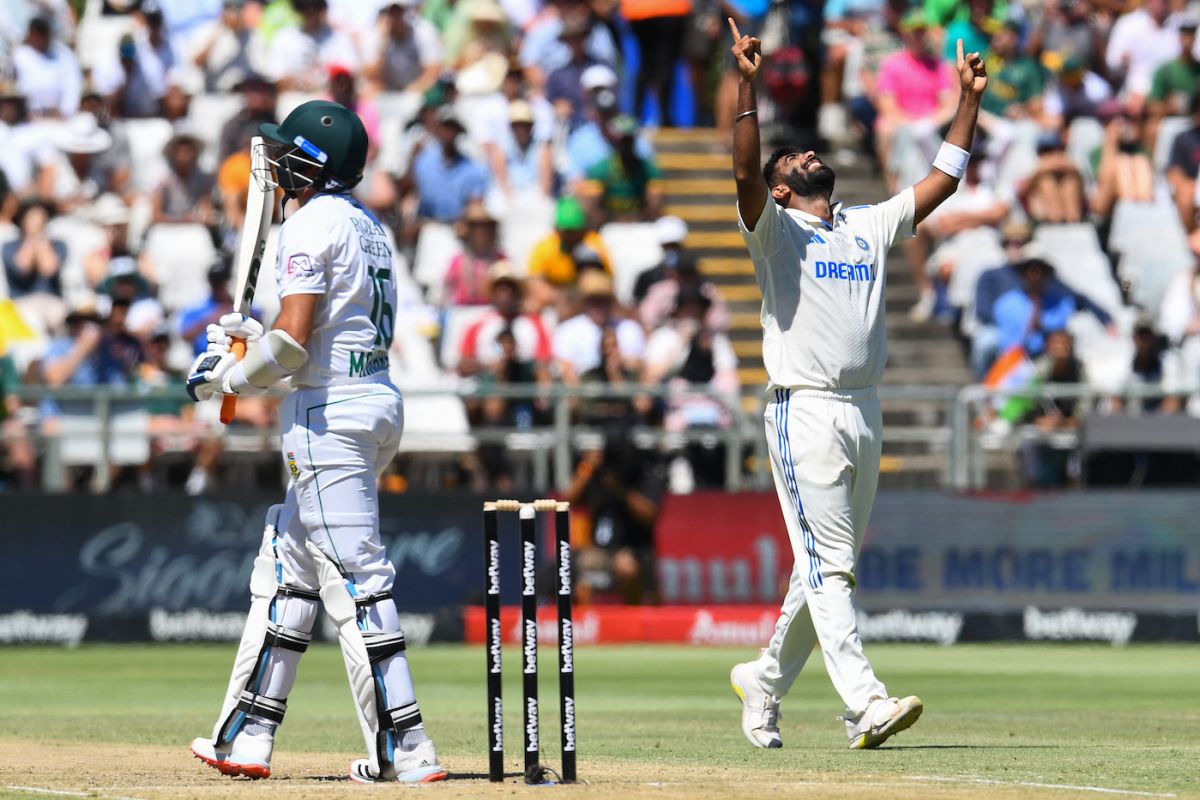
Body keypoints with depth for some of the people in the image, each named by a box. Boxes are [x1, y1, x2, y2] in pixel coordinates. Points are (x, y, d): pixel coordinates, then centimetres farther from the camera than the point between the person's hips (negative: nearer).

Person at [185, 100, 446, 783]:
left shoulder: (312, 224, -12)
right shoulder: (369, 226, 17)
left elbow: (293, 343, -19)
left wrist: (225, 379, -4)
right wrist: (254, 336, 21)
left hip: (331, 412, -10)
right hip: (378, 400, 10)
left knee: (355, 581, -10)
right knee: (286, 568, 15)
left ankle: (405, 749, -13)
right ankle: (246, 740, 18)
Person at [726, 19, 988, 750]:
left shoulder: (871, 226, 18)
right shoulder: (775, 229, 2)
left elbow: (943, 180, 19)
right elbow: (745, 170, -16)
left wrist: (970, 100, 15)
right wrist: (748, 85, -27)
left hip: (864, 411, 6)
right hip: (805, 410, -6)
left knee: (830, 568, 11)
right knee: (828, 565, -12)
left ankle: (765, 681, 27)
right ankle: (866, 703, -20)